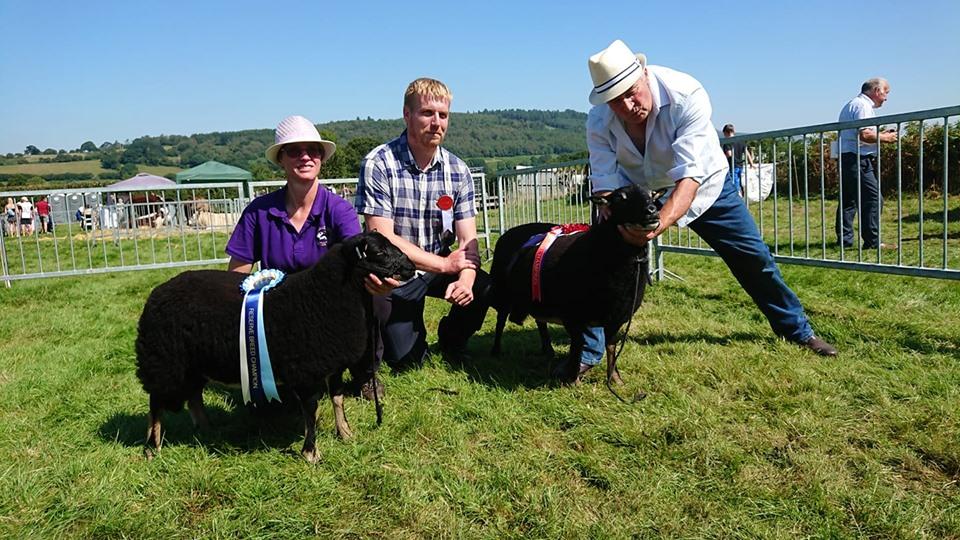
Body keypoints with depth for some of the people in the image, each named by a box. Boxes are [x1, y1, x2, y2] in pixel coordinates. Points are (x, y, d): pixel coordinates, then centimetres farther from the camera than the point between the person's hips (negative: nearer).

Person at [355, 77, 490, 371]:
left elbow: (468, 240, -8)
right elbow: (382, 238, -22)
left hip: (442, 265, 4)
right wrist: (446, 264, -21)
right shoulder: (378, 164, -18)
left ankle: (451, 337, 10)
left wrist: (466, 278, -30)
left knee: (483, 290, -22)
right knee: (405, 360, -10)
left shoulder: (458, 170, -5)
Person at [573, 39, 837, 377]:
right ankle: (587, 352, 0)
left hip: (702, 183, -1)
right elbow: (605, 187, -27)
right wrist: (623, 222, -49)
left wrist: (659, 223, -59)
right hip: (633, 191, 1)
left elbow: (689, 177, -41)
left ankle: (796, 329, 28)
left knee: (753, 256, 3)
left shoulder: (686, 95, -35)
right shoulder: (599, 122, -26)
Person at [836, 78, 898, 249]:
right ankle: (872, 241, -9)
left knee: (848, 200, 12)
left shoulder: (851, 104, 23)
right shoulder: (863, 105, -9)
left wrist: (881, 135, 18)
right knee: (872, 199, -10)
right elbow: (864, 135, -22)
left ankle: (844, 240, 15)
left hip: (845, 158, 11)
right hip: (857, 160, -11)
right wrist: (884, 138, -7)